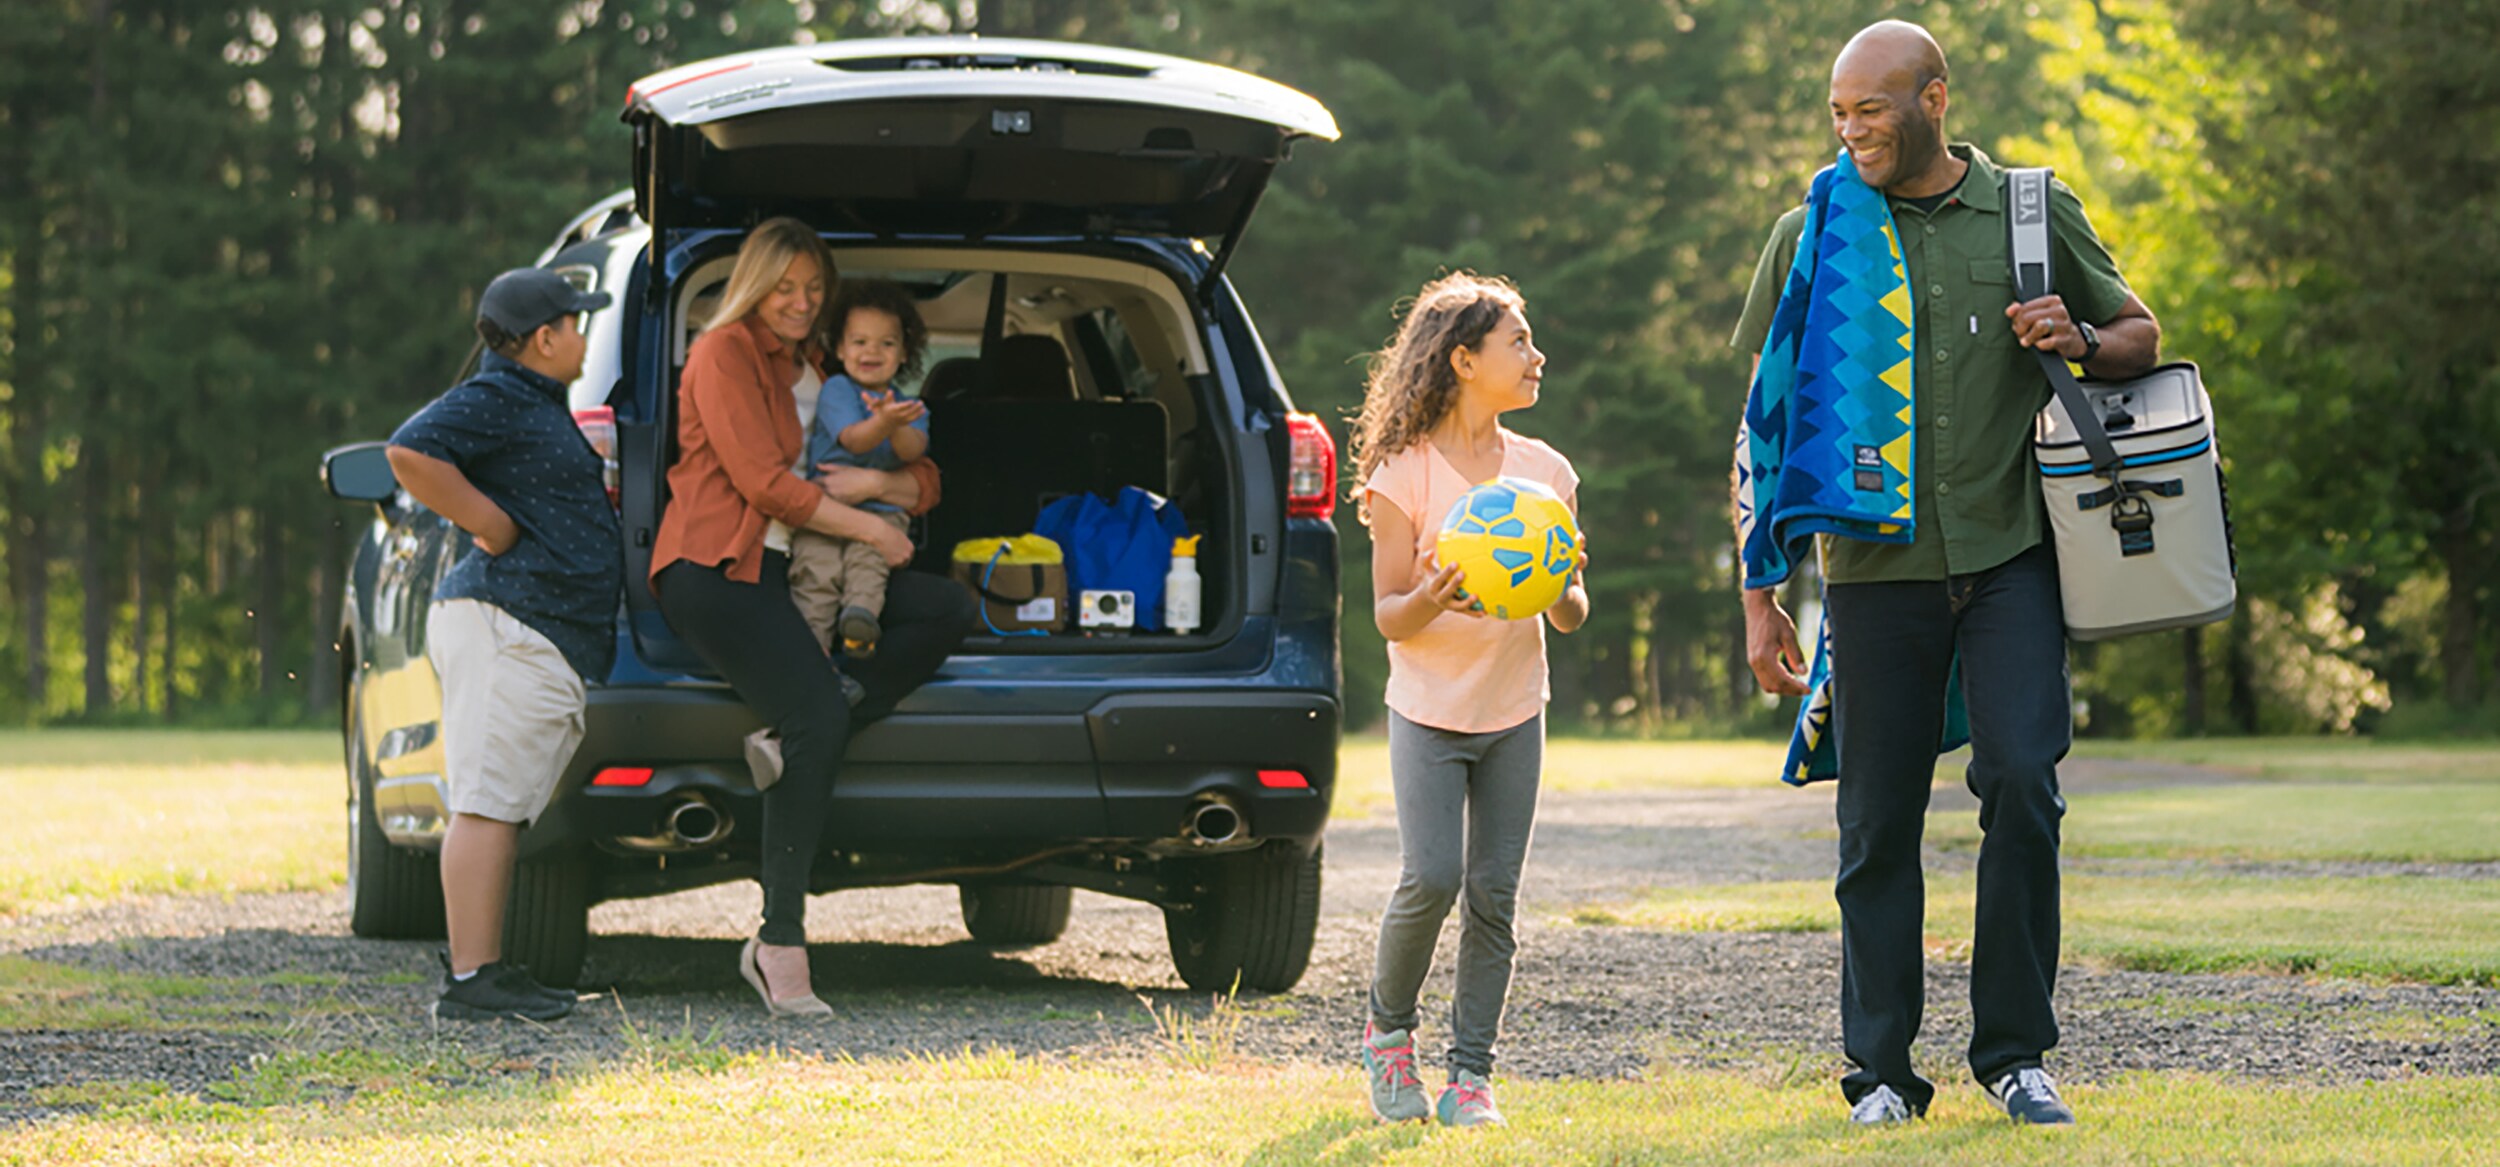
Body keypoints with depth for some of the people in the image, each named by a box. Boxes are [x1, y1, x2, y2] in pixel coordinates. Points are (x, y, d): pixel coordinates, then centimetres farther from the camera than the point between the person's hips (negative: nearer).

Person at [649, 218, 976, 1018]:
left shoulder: (817, 373, 23)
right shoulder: (725, 353, 2)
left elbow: (926, 484, 21)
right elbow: (764, 483, -9)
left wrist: (881, 482, -2)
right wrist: (870, 530, -5)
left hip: (787, 570, 8)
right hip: (716, 569, -8)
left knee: (948, 610, -12)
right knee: (817, 716, -28)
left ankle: (791, 742, -25)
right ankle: (780, 941, -25)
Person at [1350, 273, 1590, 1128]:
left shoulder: (1546, 471, 3)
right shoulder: (1404, 473, -8)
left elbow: (1571, 617, 6)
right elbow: (1388, 617, -8)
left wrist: (1562, 591, -17)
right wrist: (1432, 598, -29)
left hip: (1514, 713, 3)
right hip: (1429, 710, -3)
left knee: (1494, 894, -1)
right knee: (1432, 877, -15)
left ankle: (1472, 1073, 6)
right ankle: (1388, 1031, 10)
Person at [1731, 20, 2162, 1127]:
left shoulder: (2033, 214, 6)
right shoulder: (1811, 233, 6)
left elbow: (2143, 335, 19)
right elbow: (1764, 424, 10)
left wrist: (2079, 340, -6)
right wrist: (1759, 591, 5)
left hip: (2011, 554, 0)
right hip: (1875, 567, 0)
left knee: (2021, 784, -12)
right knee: (1878, 824, 2)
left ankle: (2014, 1052, 0)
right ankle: (1880, 1069, 12)